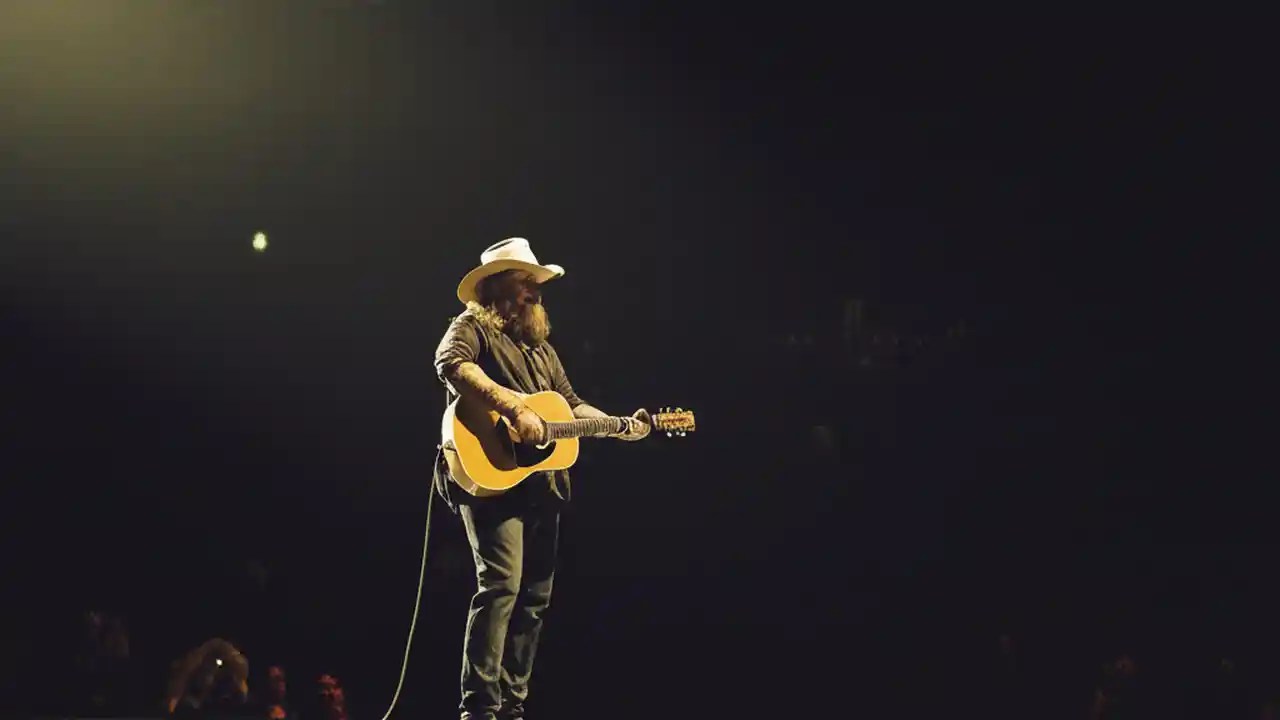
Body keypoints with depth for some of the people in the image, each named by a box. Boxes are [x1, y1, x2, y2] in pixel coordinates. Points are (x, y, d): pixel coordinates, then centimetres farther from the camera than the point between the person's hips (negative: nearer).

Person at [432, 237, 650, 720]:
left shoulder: (541, 347, 24)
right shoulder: (472, 327, -1)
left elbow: (570, 404, 25)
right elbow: (451, 363, -23)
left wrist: (619, 428, 10)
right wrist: (513, 408, -29)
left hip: (541, 485, 8)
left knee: (535, 595, 8)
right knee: (501, 583, -20)